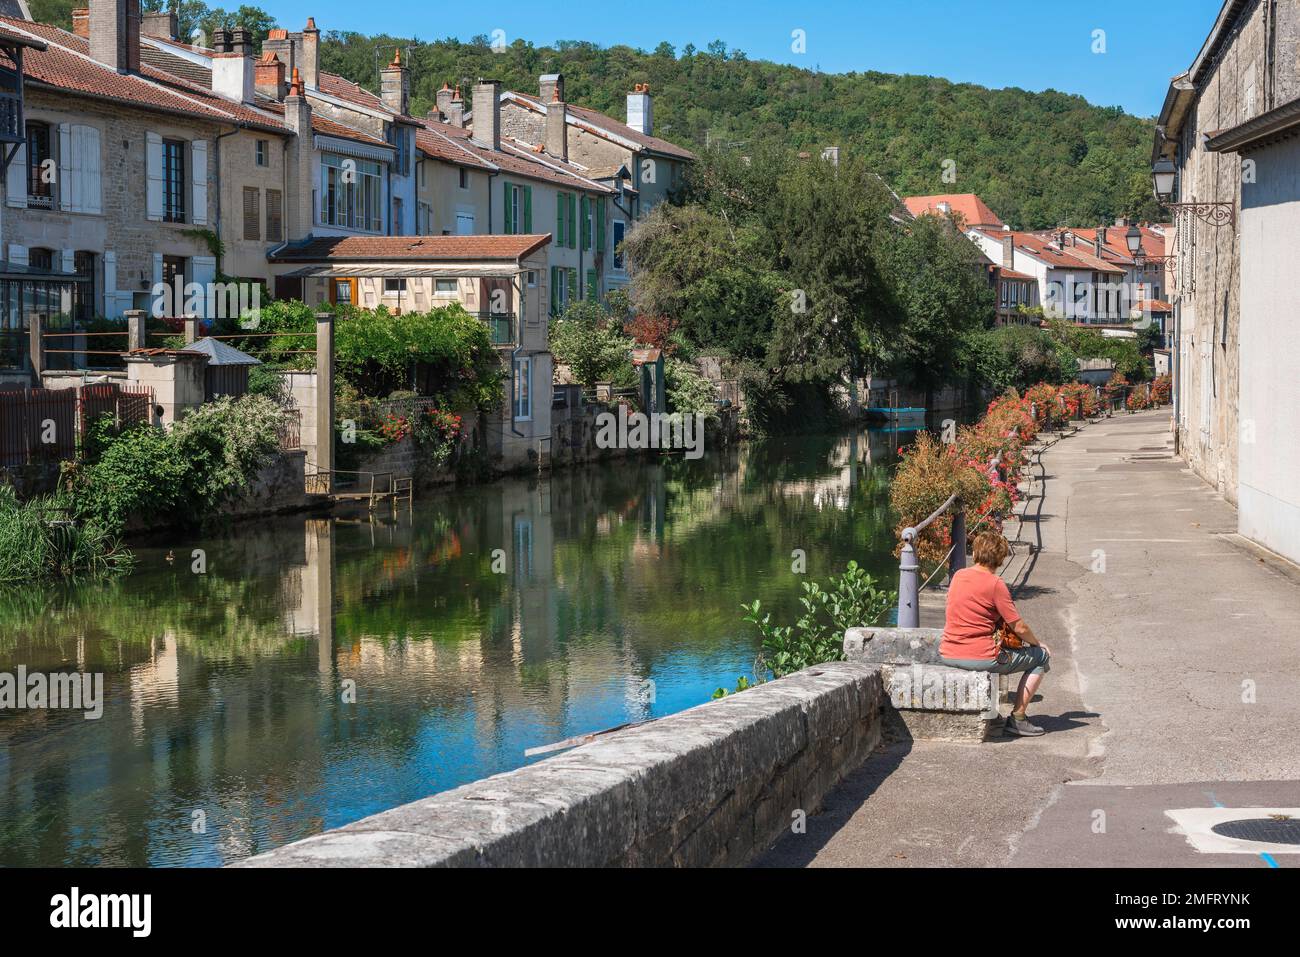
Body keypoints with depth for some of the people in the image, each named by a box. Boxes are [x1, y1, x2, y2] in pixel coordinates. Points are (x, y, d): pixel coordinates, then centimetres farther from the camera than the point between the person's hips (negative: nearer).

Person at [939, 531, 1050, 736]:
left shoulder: (958, 576, 7)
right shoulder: (995, 584, -13)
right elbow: (1019, 628, -11)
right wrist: (1037, 643, 11)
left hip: (948, 655, 8)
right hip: (980, 657, -8)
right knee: (1042, 656, 11)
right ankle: (1017, 719, 9)